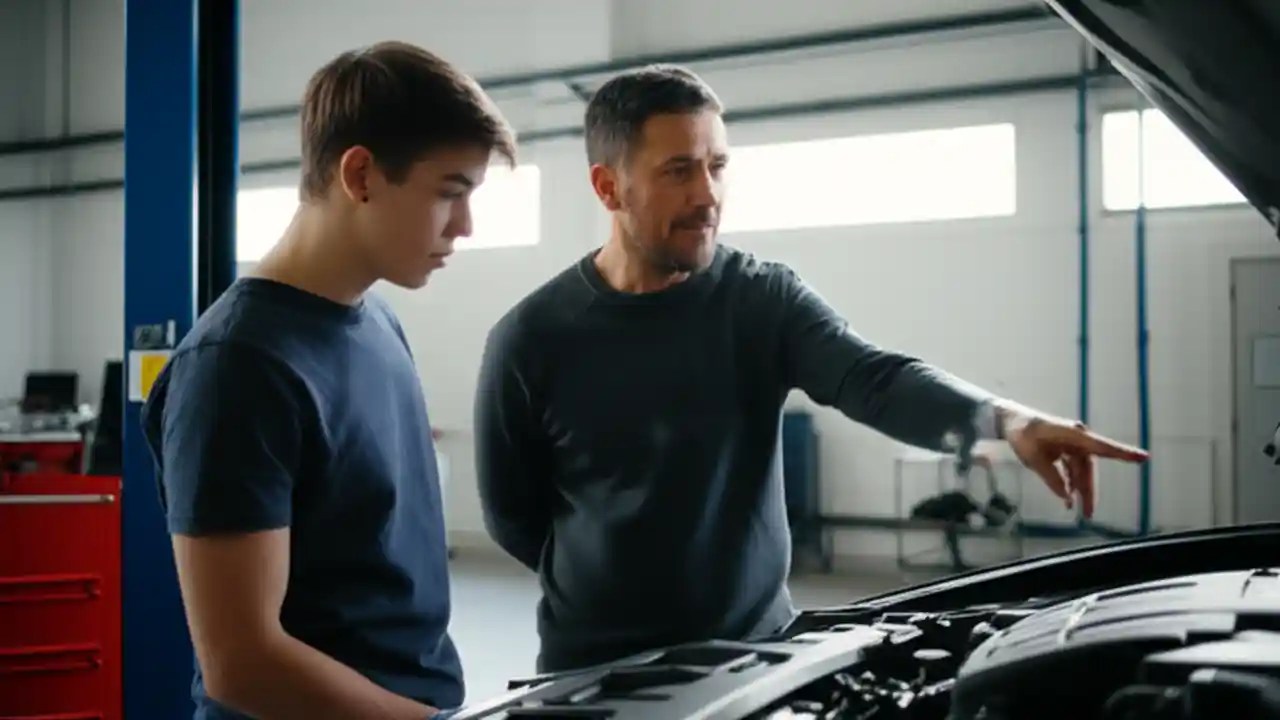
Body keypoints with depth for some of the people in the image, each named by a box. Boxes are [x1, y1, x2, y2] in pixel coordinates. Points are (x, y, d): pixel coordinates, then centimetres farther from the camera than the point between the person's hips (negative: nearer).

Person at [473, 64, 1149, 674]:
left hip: (758, 646, 1)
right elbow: (511, 516, 2)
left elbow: (875, 379, -21)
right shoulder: (531, 340, -8)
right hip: (597, 665, -1)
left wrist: (1005, 419, -38)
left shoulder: (765, 299, -4)